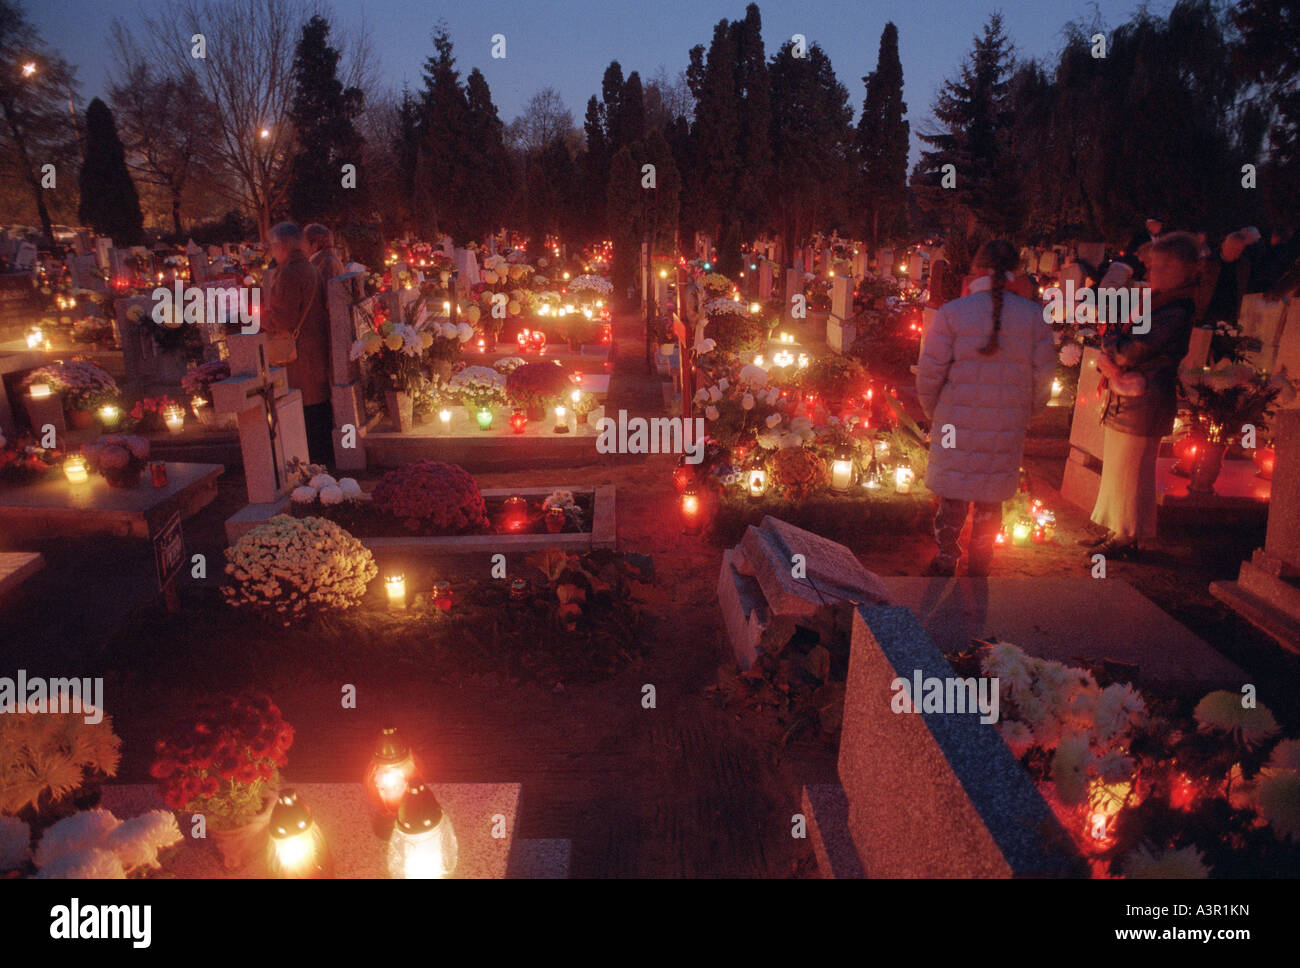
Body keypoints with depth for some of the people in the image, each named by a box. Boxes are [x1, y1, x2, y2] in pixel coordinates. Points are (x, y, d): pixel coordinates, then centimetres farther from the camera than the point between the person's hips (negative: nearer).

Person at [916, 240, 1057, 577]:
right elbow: (1043, 380, 1)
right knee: (990, 502, 16)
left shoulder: (951, 313, -9)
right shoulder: (1035, 316, -2)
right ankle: (979, 569, 27)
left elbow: (929, 375, -9)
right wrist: (1021, 414, 17)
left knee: (952, 499, 12)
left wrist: (934, 413, 8)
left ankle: (945, 564, 22)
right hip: (1007, 431, 2)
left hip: (957, 425, -2)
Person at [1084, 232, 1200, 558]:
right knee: (1116, 469, 16)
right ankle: (1117, 532, 27)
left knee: (1130, 472, -1)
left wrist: (1111, 335, -3)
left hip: (1142, 404, -10)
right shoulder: (1155, 304, 14)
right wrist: (1107, 362, -3)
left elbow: (1130, 352, -23)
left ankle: (1127, 538, 11)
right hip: (1124, 399, 10)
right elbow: (1113, 348, 18)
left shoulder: (1176, 312, -18)